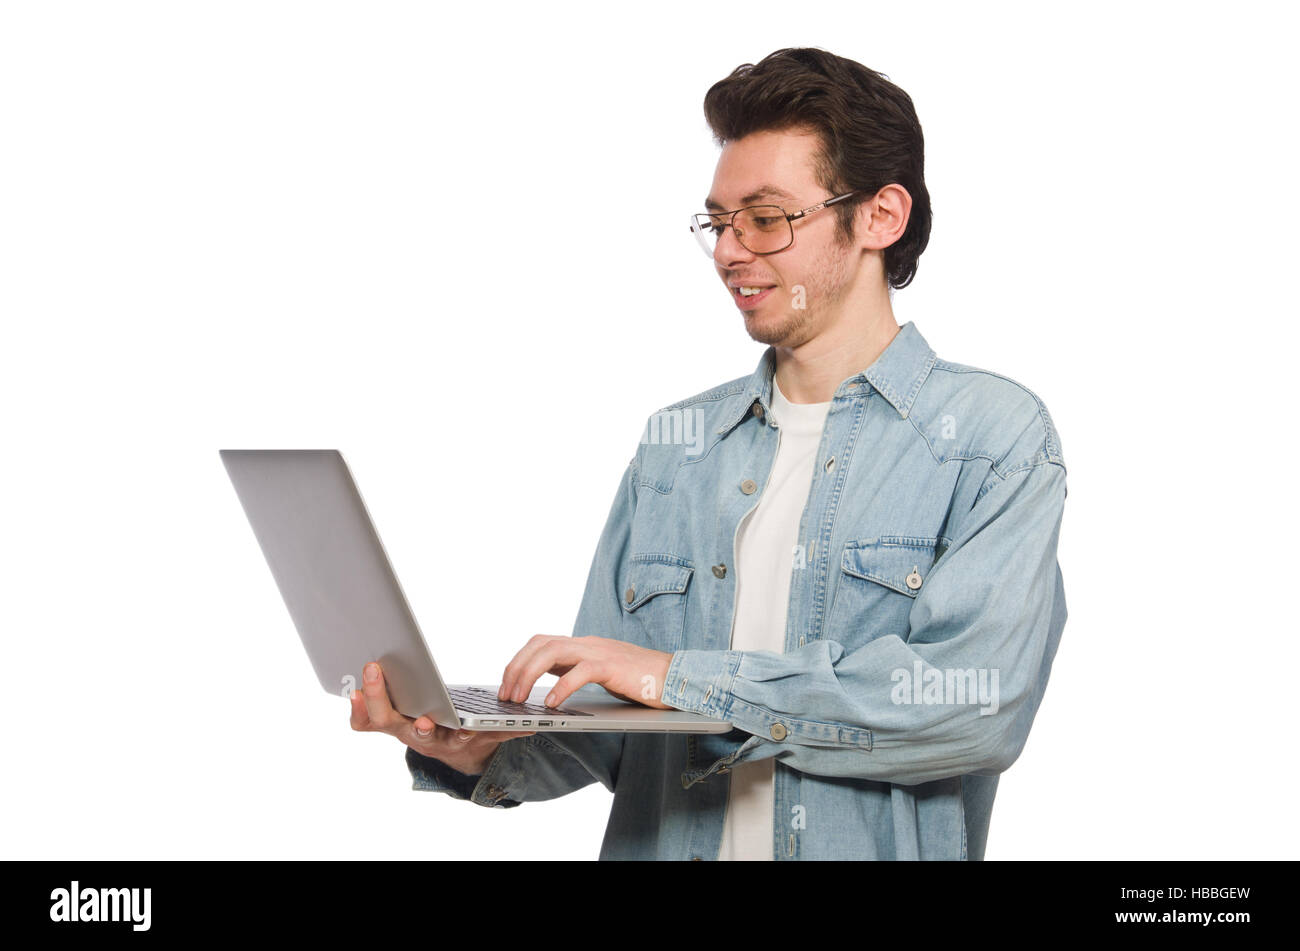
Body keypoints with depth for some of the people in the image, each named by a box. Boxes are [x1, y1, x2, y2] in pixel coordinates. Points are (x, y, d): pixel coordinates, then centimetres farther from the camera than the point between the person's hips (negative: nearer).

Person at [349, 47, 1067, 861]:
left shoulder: (994, 435, 0)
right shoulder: (675, 444, 15)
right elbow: (609, 728, 13)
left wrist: (689, 678, -14)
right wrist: (485, 752, -7)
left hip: (876, 849, -3)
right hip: (656, 843, 3)